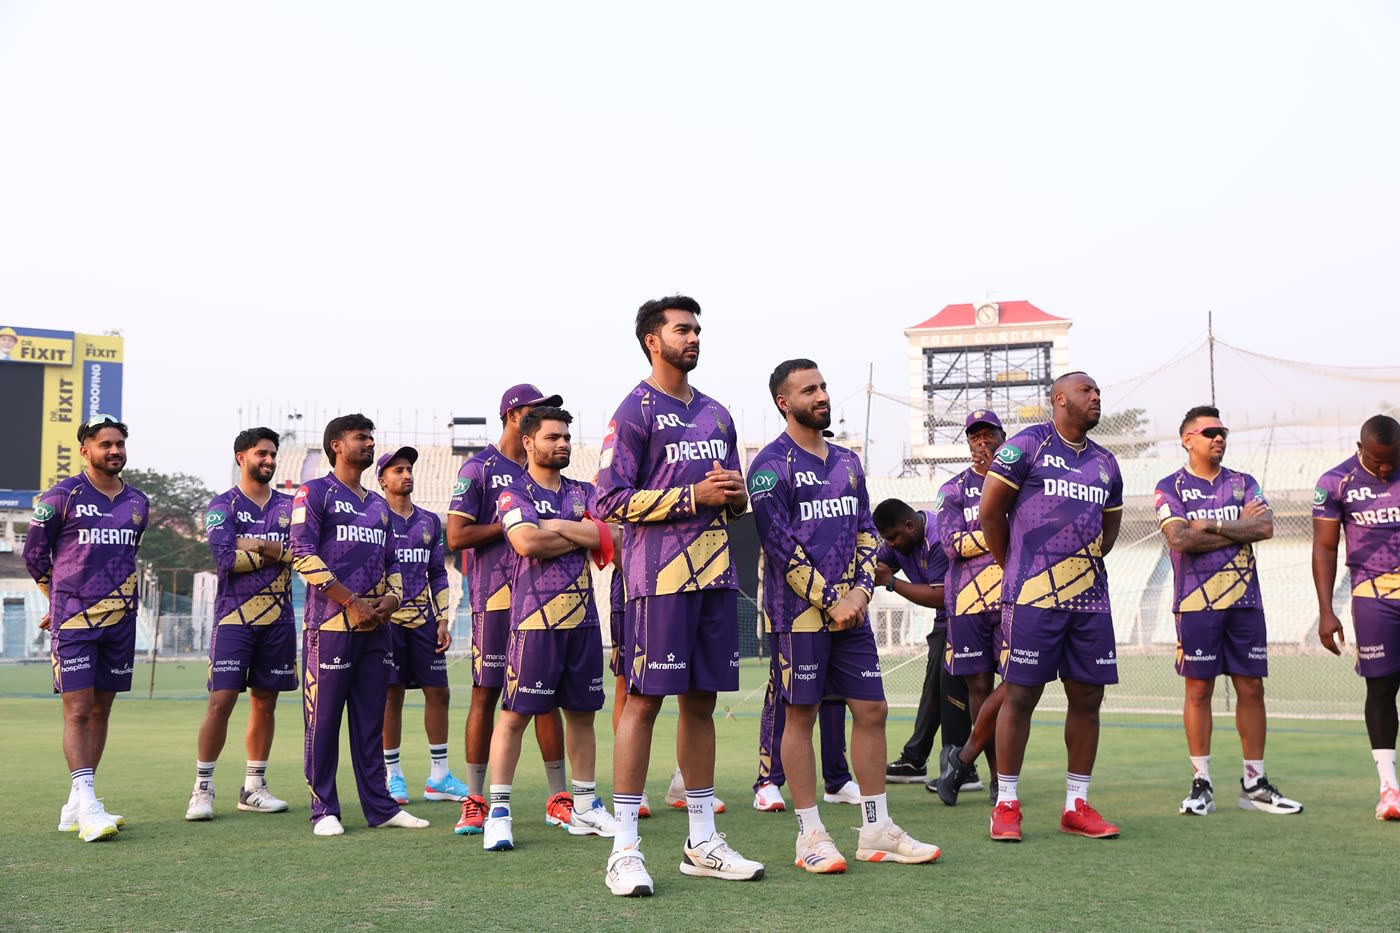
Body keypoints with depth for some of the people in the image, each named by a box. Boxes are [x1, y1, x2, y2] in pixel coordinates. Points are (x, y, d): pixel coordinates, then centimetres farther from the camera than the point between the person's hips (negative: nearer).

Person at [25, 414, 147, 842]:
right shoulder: (61, 497, -4)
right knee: (78, 710, -9)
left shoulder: (137, 504, 11)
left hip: (120, 619, 5)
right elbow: (34, 554, 7)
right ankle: (87, 807, -13)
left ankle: (76, 807, 15)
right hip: (73, 620, -5)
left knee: (100, 710, 8)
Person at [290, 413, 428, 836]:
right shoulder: (315, 493, -1)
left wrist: (392, 596, 2)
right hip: (331, 623, -7)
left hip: (376, 626, 7)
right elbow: (304, 555, -10)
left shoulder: (378, 504, 21)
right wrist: (352, 601, -14)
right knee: (324, 720, -3)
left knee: (371, 721, 10)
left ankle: (380, 805, 14)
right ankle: (324, 810, 3)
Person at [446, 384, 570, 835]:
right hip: (495, 598, -5)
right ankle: (475, 802, 7)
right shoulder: (479, 468, -2)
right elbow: (456, 536, -9)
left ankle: (558, 799, 12)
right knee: (486, 694, -1)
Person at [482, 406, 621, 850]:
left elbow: (609, 535, -2)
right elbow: (527, 542, -18)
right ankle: (499, 811, 2)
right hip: (534, 619, -5)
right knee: (516, 713, -5)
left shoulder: (583, 493, 15)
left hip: (583, 618, 5)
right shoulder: (514, 495, 1)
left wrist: (557, 527, -10)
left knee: (582, 712, 11)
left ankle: (586, 807, 20)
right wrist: (583, 536, -6)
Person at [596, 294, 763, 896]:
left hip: (715, 575, 7)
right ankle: (625, 849, -2)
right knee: (645, 700, -6)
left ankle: (702, 844, 18)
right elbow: (611, 500, -11)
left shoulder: (716, 414, 18)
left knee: (701, 701, 10)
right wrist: (693, 497, -14)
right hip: (659, 575, -7)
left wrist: (735, 495, 1)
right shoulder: (636, 411, -3)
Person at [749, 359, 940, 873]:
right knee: (801, 715, -1)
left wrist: (860, 591, -2)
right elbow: (780, 545, -13)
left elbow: (866, 531, 14)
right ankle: (811, 836, 6)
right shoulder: (771, 465, -7)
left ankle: (877, 830, 14)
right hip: (798, 613, -7)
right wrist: (830, 601, -13)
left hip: (850, 609, 7)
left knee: (871, 710, 6)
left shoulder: (847, 461, 15)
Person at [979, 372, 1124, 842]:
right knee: (1021, 695, -3)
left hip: (1090, 596, 6)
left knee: (1088, 697, 6)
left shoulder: (1104, 463, 16)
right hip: (1032, 596, -6)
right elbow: (990, 512, -1)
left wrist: (1088, 562, 15)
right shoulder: (1027, 445, -2)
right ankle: (1006, 804, 6)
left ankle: (1076, 806, 15)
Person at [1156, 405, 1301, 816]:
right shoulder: (1171, 488, 1)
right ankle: (1201, 784, 6)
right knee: (1198, 689, -1)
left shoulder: (1243, 483, 12)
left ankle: (1254, 783, 13)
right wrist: (1239, 528, -7)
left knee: (1251, 688, 5)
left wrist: (1213, 525, -11)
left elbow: (1265, 527, -5)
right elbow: (1180, 539, -15)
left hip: (1245, 600, 4)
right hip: (1196, 602, -4)